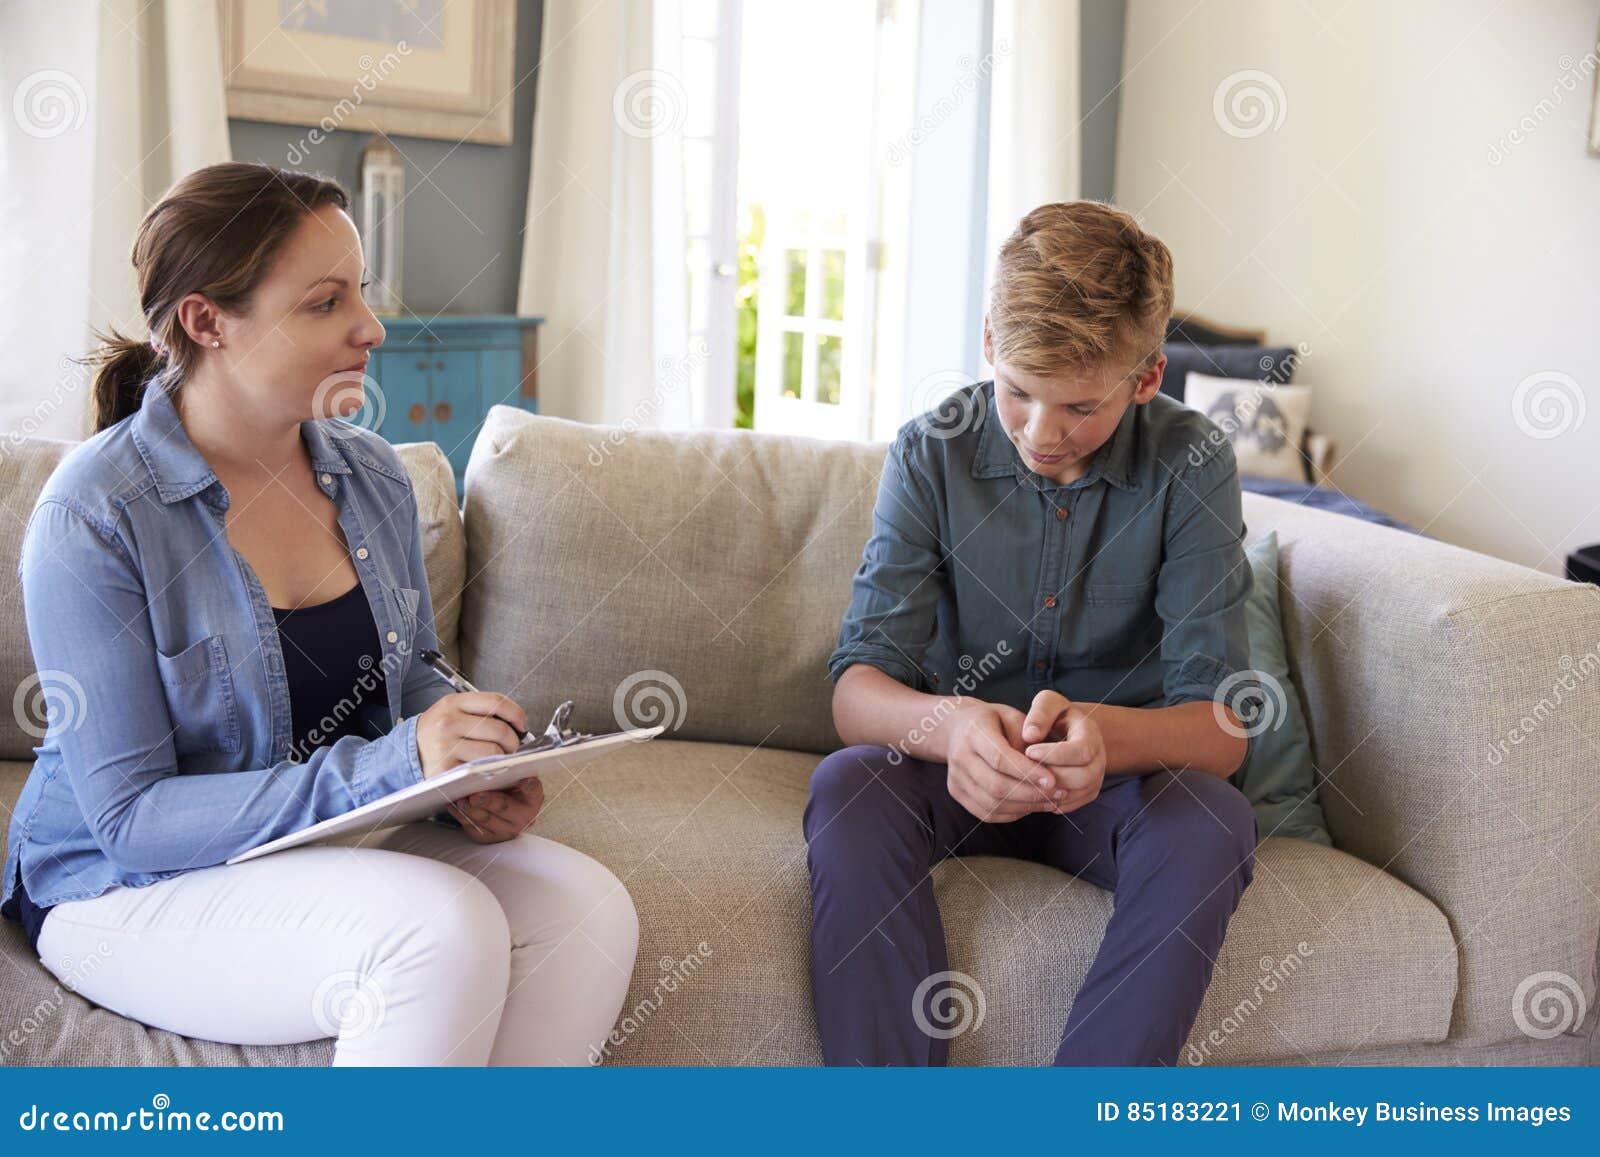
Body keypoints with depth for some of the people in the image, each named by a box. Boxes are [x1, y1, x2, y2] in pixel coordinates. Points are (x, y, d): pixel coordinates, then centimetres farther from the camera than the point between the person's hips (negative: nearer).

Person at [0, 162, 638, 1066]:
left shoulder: (371, 473, 1)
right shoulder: (94, 518, -17)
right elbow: (128, 814, -19)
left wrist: (473, 772, -8)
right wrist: (384, 768, -29)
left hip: (340, 839, 6)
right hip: (129, 888, -5)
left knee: (592, 911, -19)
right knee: (444, 929, -31)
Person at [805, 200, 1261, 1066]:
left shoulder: (1189, 464, -10)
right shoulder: (931, 454, -8)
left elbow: (1222, 729, -15)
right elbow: (856, 693, -15)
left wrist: (1102, 734, -39)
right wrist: (947, 725, -39)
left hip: (1120, 774, 0)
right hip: (958, 770, 1)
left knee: (1211, 824, -32)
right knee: (847, 786, -31)